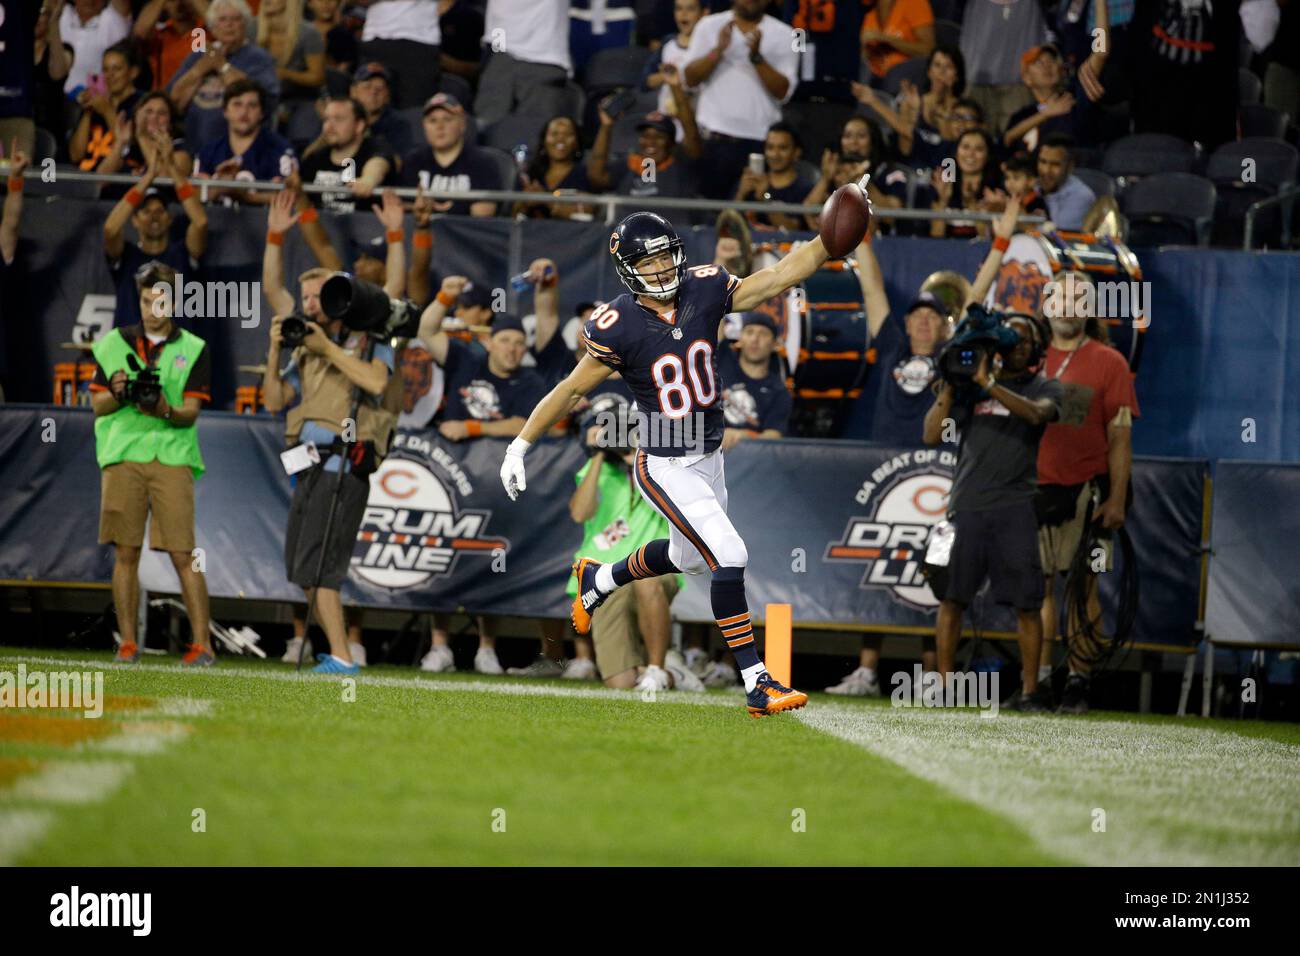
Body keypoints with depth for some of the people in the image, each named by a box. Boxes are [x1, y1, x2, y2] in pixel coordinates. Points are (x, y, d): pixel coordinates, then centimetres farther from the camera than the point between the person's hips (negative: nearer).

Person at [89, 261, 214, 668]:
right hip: (122, 455, 2)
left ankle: (202, 644, -7)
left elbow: (191, 412, 0)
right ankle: (128, 643, 6)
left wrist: (166, 411, -21)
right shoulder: (115, 344, 12)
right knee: (125, 553, 0)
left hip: (172, 455, -2)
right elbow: (97, 405, 11)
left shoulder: (194, 350, 7)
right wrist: (117, 394, -10)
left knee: (182, 554, -8)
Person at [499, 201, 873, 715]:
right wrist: (520, 445, -9)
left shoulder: (704, 291, -7)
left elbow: (777, 278, -6)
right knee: (730, 558, -17)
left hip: (709, 459, 7)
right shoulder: (618, 329, -19)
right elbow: (572, 389, -9)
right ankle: (757, 683, -13)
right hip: (665, 469, -7)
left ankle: (598, 580, 54)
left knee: (688, 555, 27)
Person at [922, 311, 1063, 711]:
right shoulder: (971, 387, 15)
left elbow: (1037, 413, -15)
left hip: (1016, 508, -2)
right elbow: (932, 435, 9)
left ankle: (1029, 690, -1)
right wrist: (948, 388, -2)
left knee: (1027, 602, -5)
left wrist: (990, 384, -19)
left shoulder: (1044, 388, 9)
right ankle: (944, 685, 6)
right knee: (951, 597, 0)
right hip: (967, 505, 2)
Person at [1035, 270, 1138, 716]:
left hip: (1086, 488, -3)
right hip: (1035, 487, 3)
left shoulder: (1109, 363, 2)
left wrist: (1117, 498, -7)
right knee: (1037, 584, 3)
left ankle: (1079, 681, -2)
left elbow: (1119, 437, 0)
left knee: (1083, 586, -4)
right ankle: (1037, 675, 9)